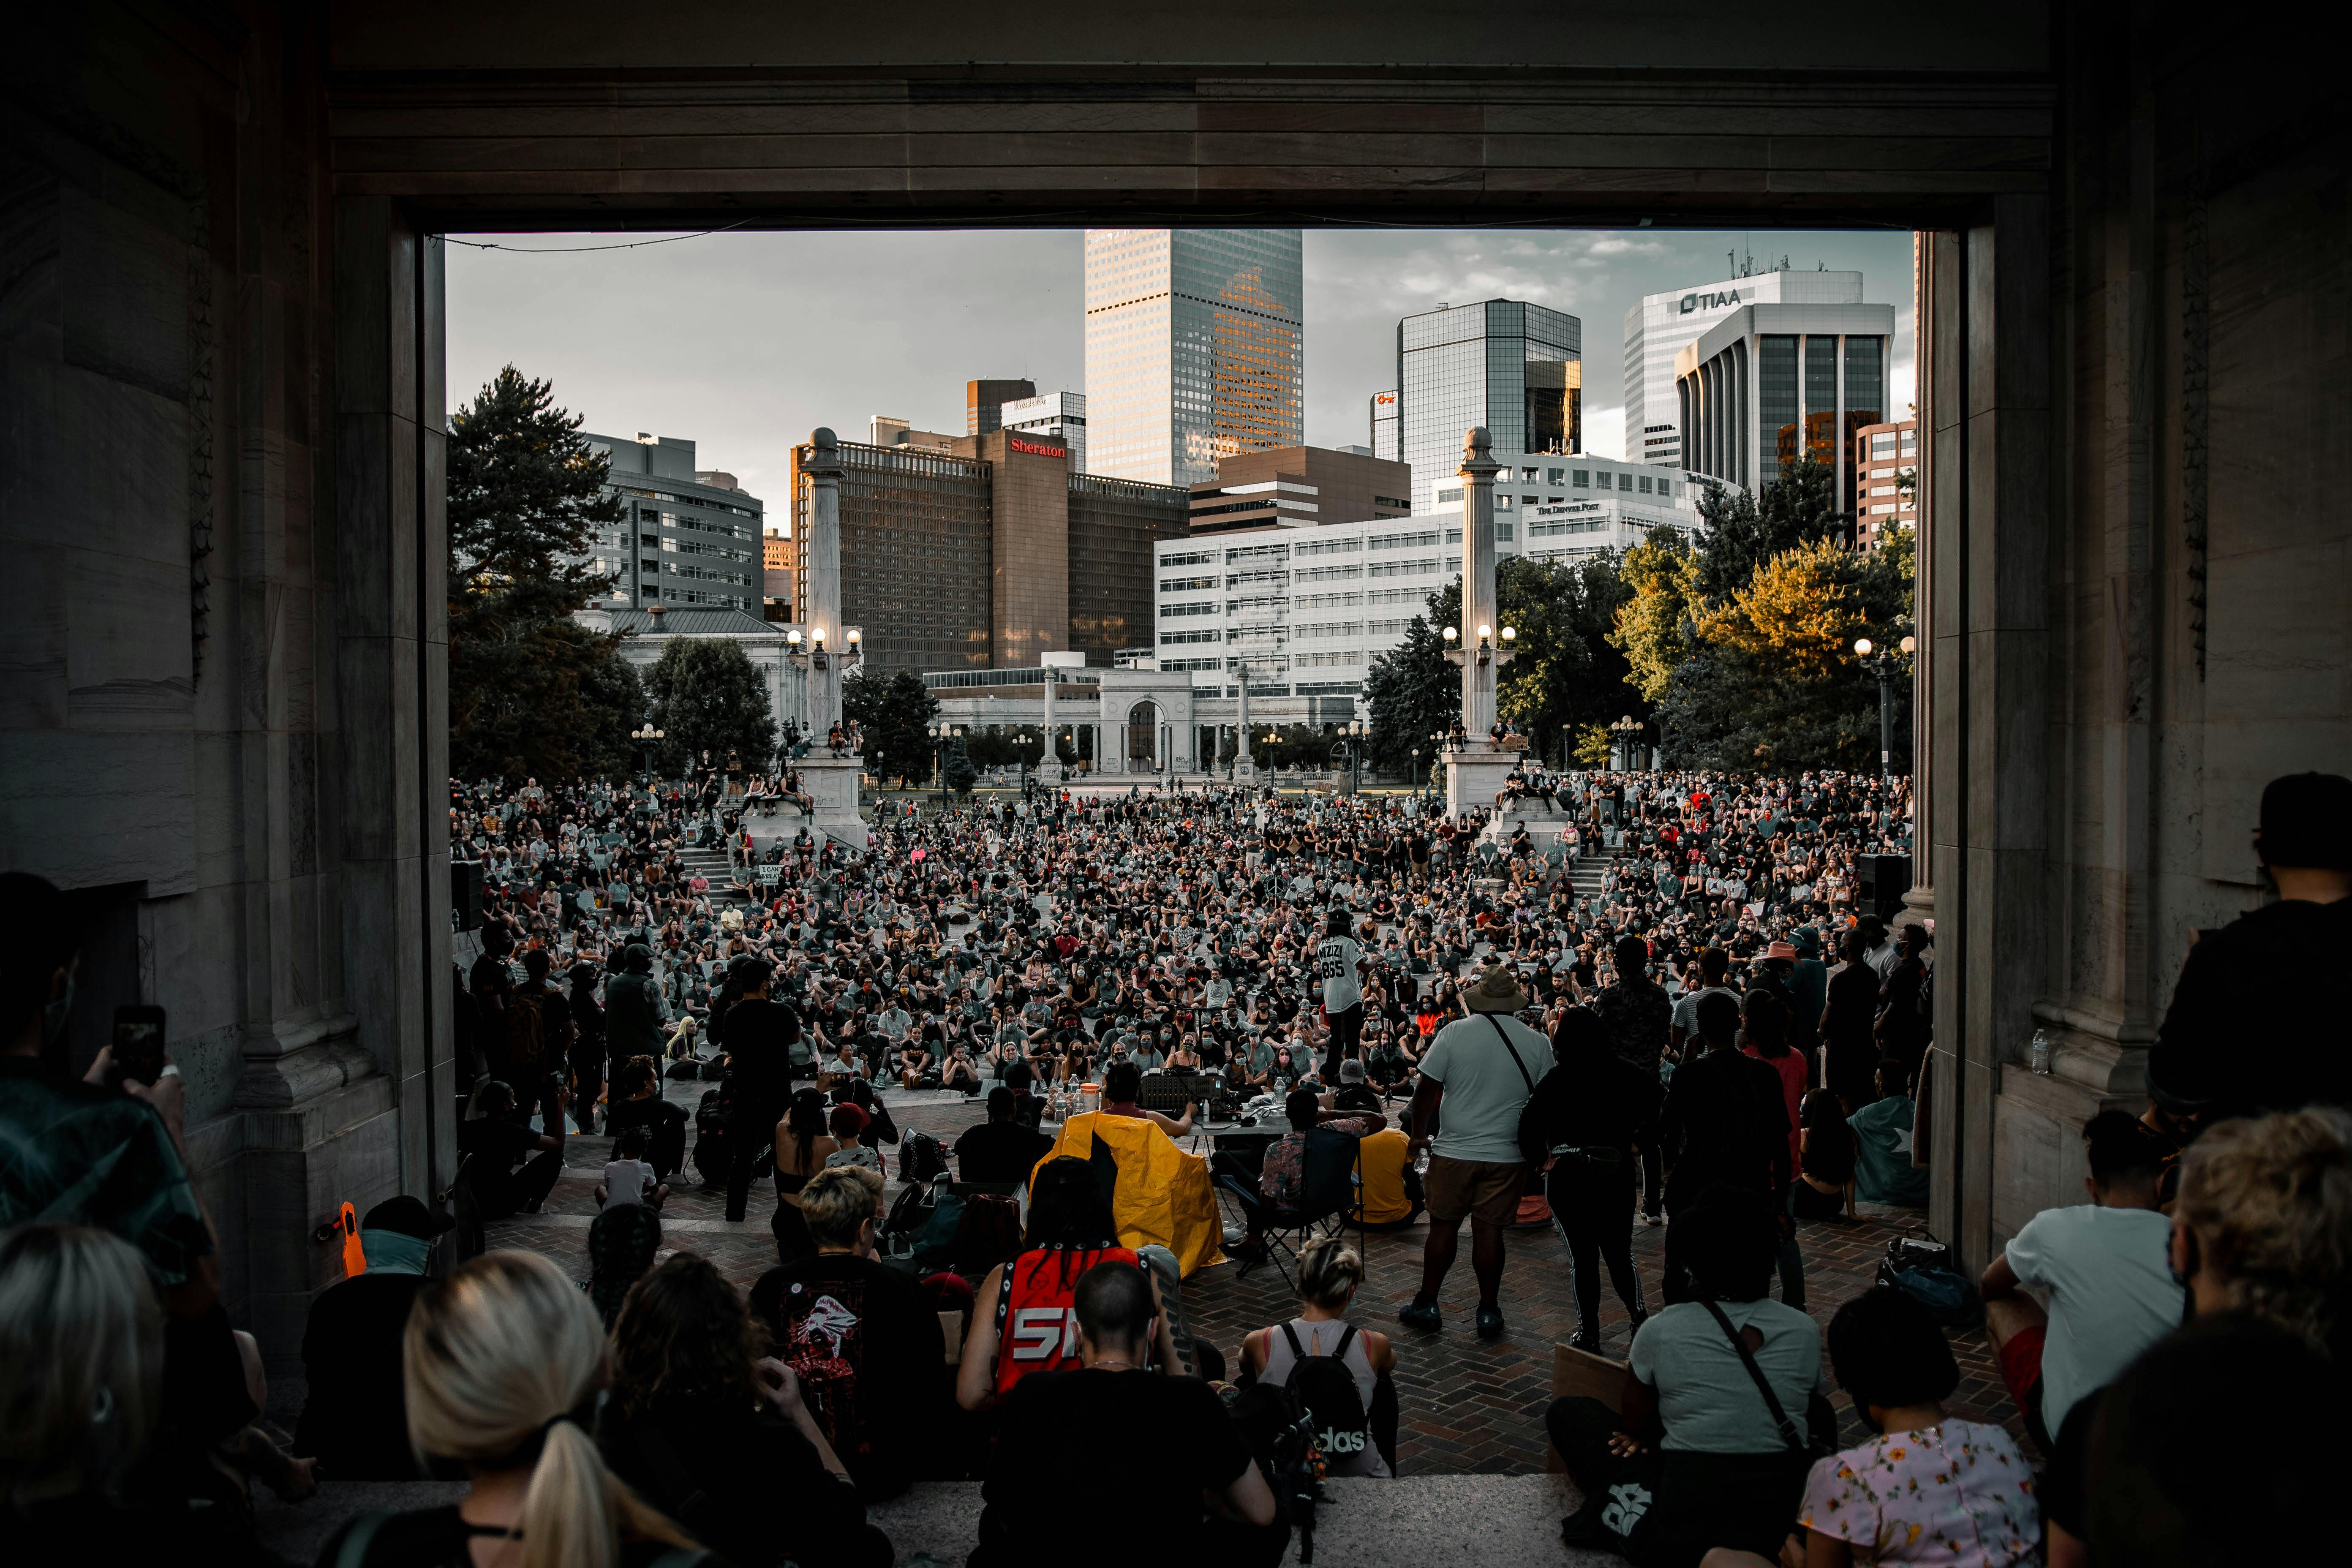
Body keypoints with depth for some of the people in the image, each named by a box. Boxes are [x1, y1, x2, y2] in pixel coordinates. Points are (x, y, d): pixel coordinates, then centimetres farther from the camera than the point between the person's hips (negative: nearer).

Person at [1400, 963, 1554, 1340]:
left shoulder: (1454, 1033, -6)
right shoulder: (1538, 1043, -1)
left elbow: (1426, 1089, -4)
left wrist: (1419, 1135, 9)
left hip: (1454, 1151, -1)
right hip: (1507, 1154, 1)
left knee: (1443, 1226, 8)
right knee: (1489, 1229, 6)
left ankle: (1427, 1304, 19)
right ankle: (1489, 1312, 13)